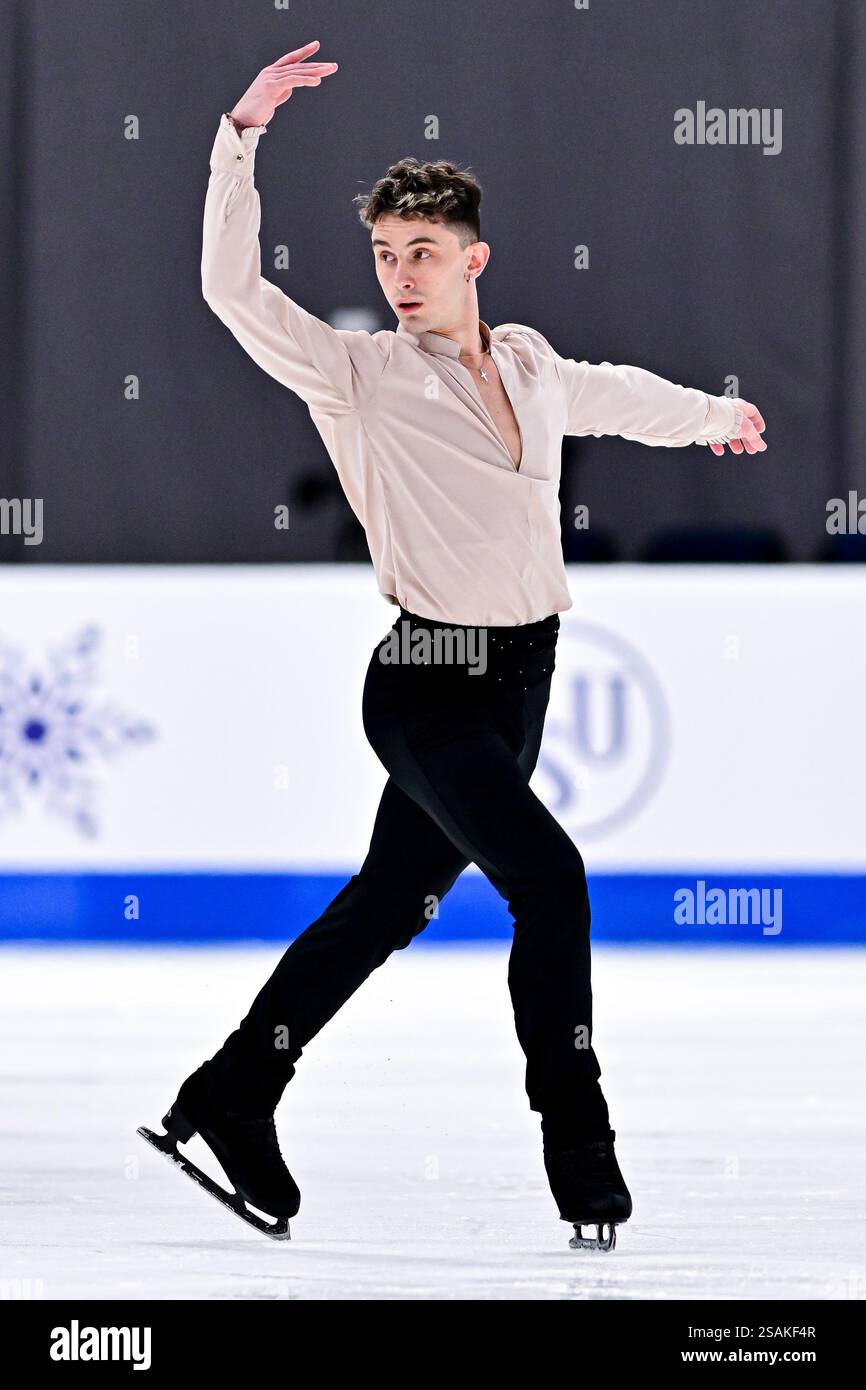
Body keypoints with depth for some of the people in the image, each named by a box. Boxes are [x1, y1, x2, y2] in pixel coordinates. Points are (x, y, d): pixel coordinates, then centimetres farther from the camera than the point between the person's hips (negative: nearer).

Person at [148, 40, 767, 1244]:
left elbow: (615, 394, 32)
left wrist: (714, 413, 50)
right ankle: (576, 1142, -11)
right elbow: (234, 287, -15)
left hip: (520, 682, 6)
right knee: (550, 879, -19)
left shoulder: (533, 368, 10)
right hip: (428, 681, -6)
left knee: (396, 898, 11)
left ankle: (235, 1096, 21)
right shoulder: (361, 375, -5)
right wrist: (243, 135, -23)